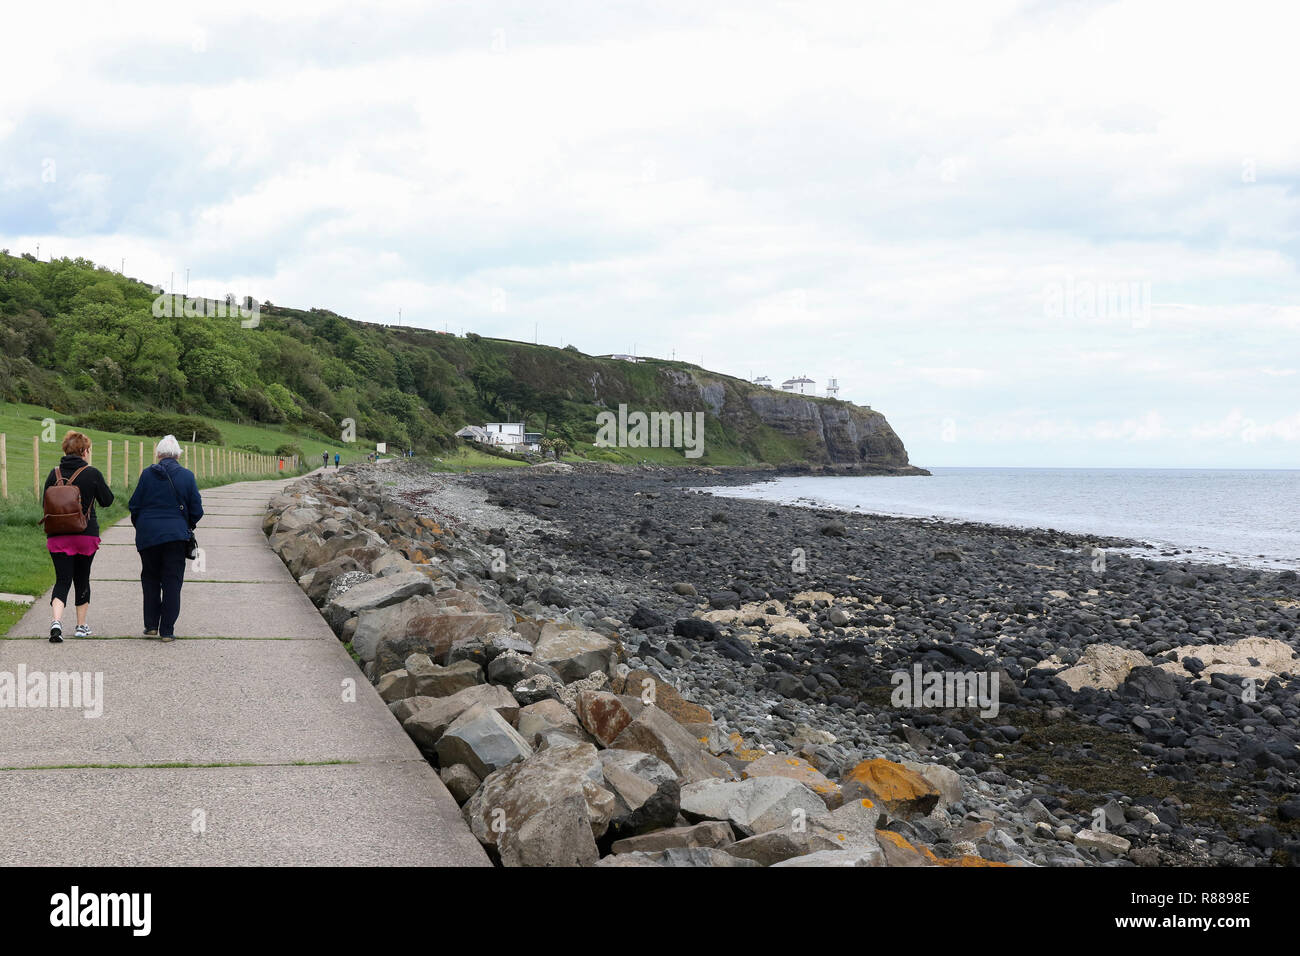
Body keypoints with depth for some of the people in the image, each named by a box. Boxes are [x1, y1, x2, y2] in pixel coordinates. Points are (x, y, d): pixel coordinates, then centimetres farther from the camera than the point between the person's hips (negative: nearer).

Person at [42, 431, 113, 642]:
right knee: (82, 579, 14)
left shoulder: (54, 474, 1)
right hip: (86, 536, -1)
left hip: (58, 537, 1)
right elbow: (107, 500, 3)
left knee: (62, 580, 1)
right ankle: (82, 626, 21)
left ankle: (56, 621, -22)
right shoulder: (92, 474, -7)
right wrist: (103, 486, 20)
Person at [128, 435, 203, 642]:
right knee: (172, 581, 4)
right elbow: (197, 510, 1)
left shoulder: (147, 474, -1)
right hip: (176, 536, -1)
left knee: (150, 579, 16)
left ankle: (151, 625, 15)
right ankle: (167, 631, 2)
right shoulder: (187, 476, -1)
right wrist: (187, 526, 20)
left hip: (148, 535, 1)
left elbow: (134, 506, 3)